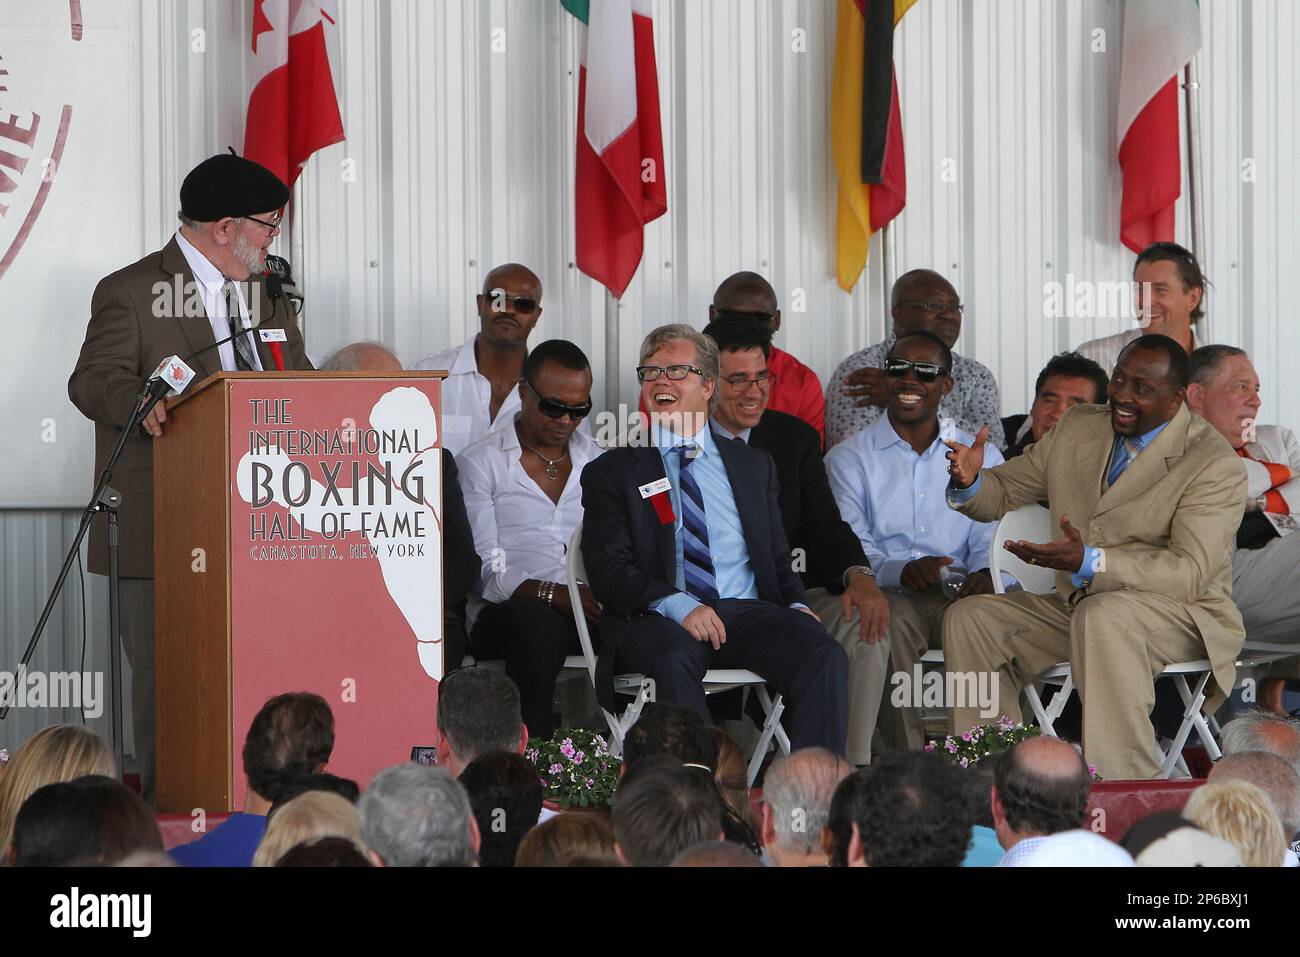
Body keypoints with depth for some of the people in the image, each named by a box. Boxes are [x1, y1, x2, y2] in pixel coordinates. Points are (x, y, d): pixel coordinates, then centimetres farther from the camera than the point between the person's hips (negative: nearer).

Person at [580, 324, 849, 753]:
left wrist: (796, 604, -2)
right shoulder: (612, 472, 12)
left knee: (825, 656, -27)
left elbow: (778, 556, 22)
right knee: (673, 660, -39)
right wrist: (678, 605, -17)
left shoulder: (754, 465, 24)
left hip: (748, 611, 3)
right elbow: (608, 572, 0)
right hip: (653, 620, -3)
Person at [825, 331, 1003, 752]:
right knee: (893, 619, -37)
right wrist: (901, 571, -23)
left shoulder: (981, 457, 20)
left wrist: (986, 575, -18)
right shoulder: (850, 458, 12)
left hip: (955, 596, 2)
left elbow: (989, 541, 8)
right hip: (884, 595, -1)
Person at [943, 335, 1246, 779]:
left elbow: (1190, 572, -24)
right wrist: (970, 481, -12)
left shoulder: (1215, 464, -14)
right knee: (968, 618, -10)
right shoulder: (1078, 429, 7)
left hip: (1181, 615, -7)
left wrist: (1089, 563, -36)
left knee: (1104, 614, -39)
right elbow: (1003, 493, 15)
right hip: (1079, 606, 7)